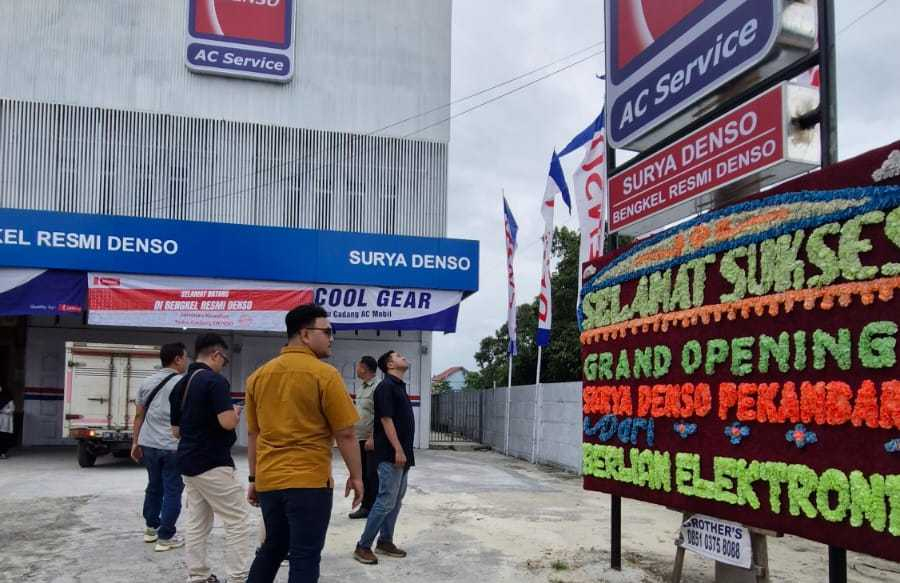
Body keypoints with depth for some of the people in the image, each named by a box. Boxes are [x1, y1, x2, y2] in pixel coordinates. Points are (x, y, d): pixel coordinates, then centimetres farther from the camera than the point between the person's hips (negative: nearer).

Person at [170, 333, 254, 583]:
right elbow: (228, 422, -25)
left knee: (196, 522, 13)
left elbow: (176, 430, 17)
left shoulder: (180, 385, 11)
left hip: (188, 462, 9)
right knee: (238, 520, -2)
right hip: (212, 463, -9)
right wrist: (236, 412, -4)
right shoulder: (215, 381, -16)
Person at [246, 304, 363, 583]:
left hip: (269, 480, 6)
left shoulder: (259, 375, 6)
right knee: (304, 558, 3)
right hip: (309, 481, -6)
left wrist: (254, 478, 21)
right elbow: (346, 434, -10)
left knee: (272, 549, 21)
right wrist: (356, 476, 2)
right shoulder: (324, 374, -12)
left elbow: (253, 434, 13)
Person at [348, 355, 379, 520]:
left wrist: (372, 438, -22)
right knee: (363, 474, 12)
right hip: (359, 439, 9)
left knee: (373, 475, -2)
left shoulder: (376, 388, -13)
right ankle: (366, 506, 20)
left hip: (371, 440, -9)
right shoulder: (361, 389, 16)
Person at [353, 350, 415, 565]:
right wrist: (398, 450, -22)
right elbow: (386, 420, -19)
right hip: (391, 454, -10)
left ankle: (385, 541, 20)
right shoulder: (386, 386, -13)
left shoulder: (399, 386, 16)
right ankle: (363, 546, -1)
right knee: (386, 501, -8)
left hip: (402, 453, 10)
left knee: (396, 501, 12)